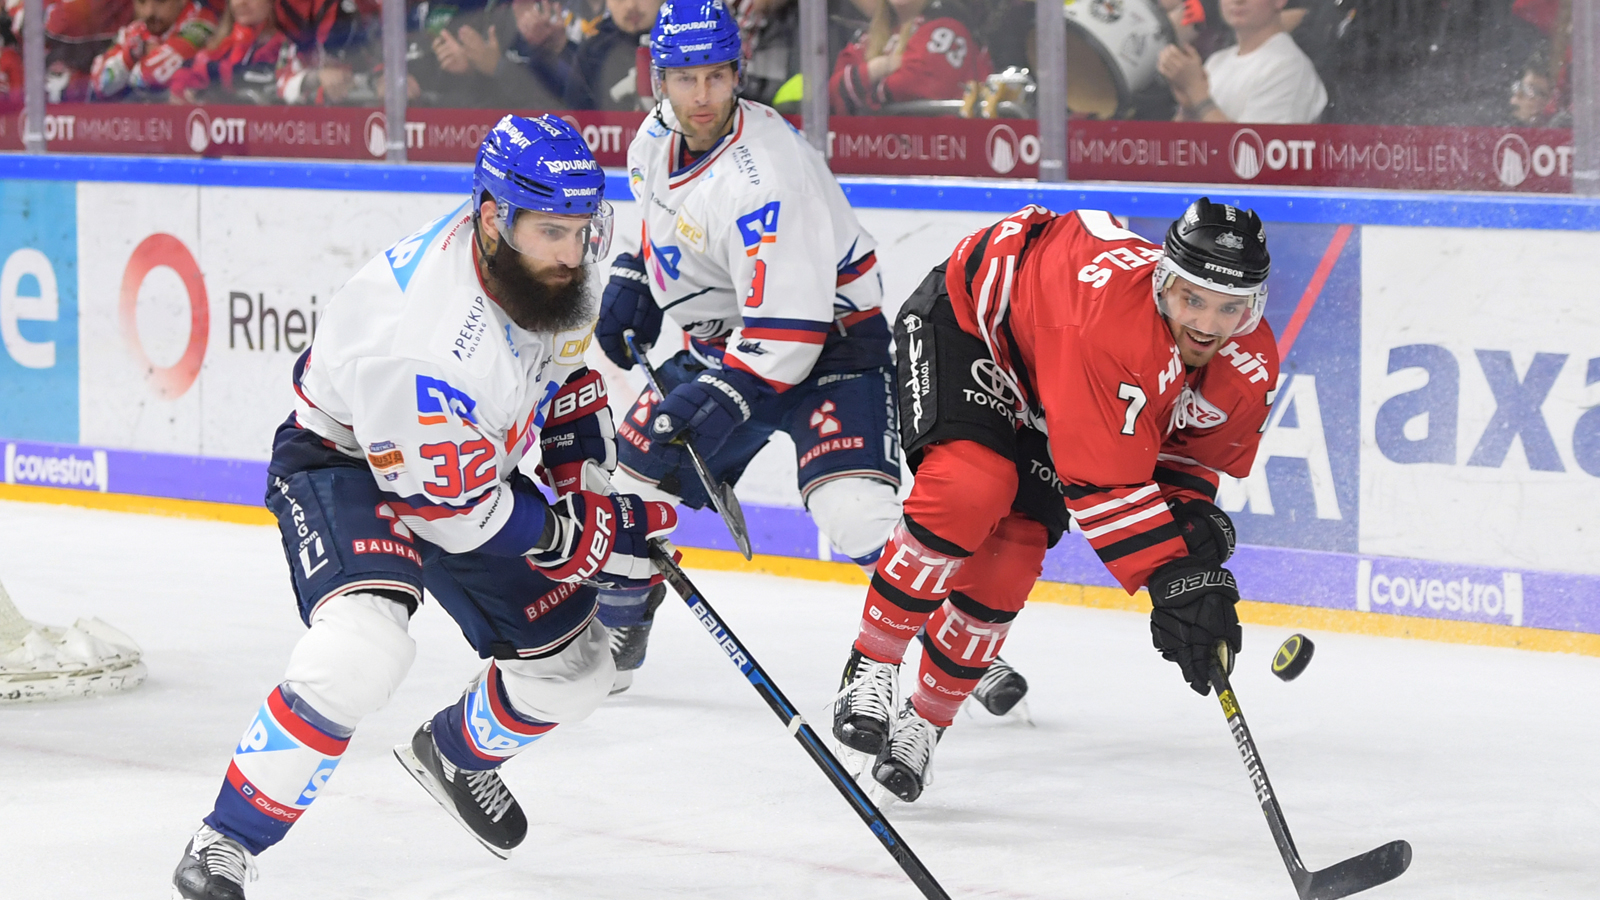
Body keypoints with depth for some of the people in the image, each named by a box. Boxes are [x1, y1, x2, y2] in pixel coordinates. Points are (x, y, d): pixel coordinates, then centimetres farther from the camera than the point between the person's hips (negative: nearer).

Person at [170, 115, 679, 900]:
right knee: (364, 646, -34)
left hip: (473, 459, 8)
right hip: (344, 463, -8)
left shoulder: (545, 255, -16)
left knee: (572, 668, 10)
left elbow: (563, 362, 9)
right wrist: (596, 538, -23)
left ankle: (452, 753, 43)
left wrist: (590, 479, -1)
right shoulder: (421, 340, -39)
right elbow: (454, 512, -29)